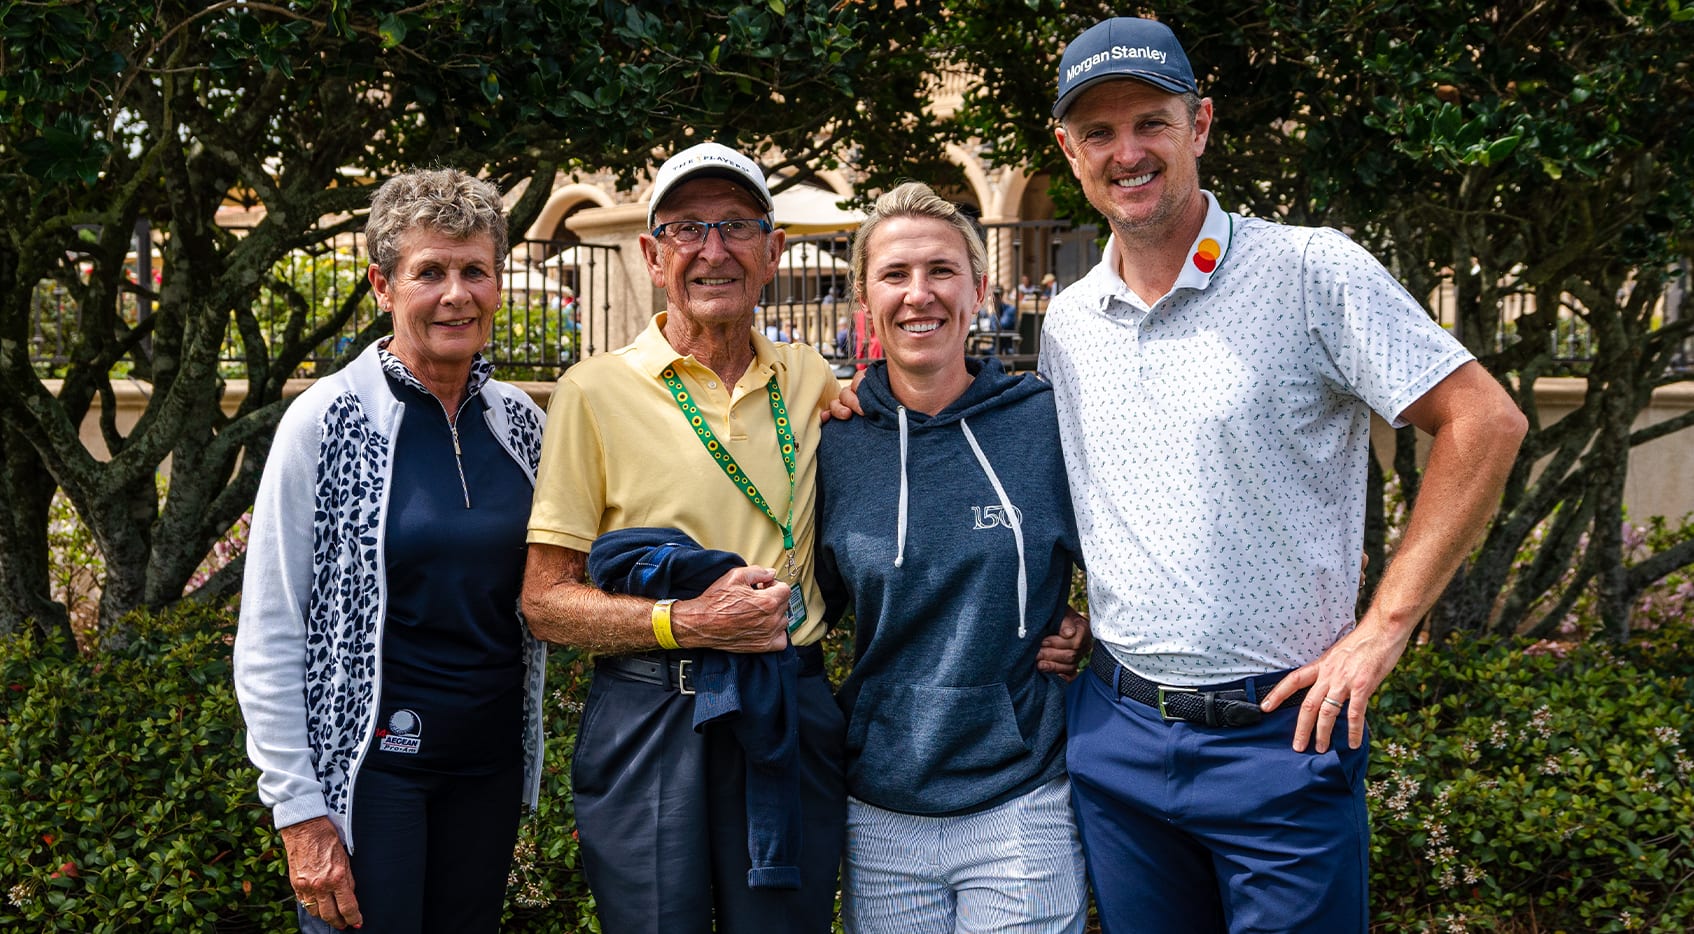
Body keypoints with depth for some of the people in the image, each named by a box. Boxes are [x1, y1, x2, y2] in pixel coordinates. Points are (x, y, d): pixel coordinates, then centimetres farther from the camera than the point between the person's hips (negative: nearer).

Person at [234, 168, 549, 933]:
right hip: (371, 759, -5)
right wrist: (301, 812, -13)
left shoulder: (518, 420, 2)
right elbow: (268, 637, -11)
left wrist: (526, 765, 10)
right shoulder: (328, 422, -12)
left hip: (490, 757, 5)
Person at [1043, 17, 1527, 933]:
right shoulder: (1066, 323, 7)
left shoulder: (1311, 270, -9)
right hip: (1114, 729, 5)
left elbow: (1486, 420, -12)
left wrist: (1383, 627, -14)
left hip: (1279, 728, -4)